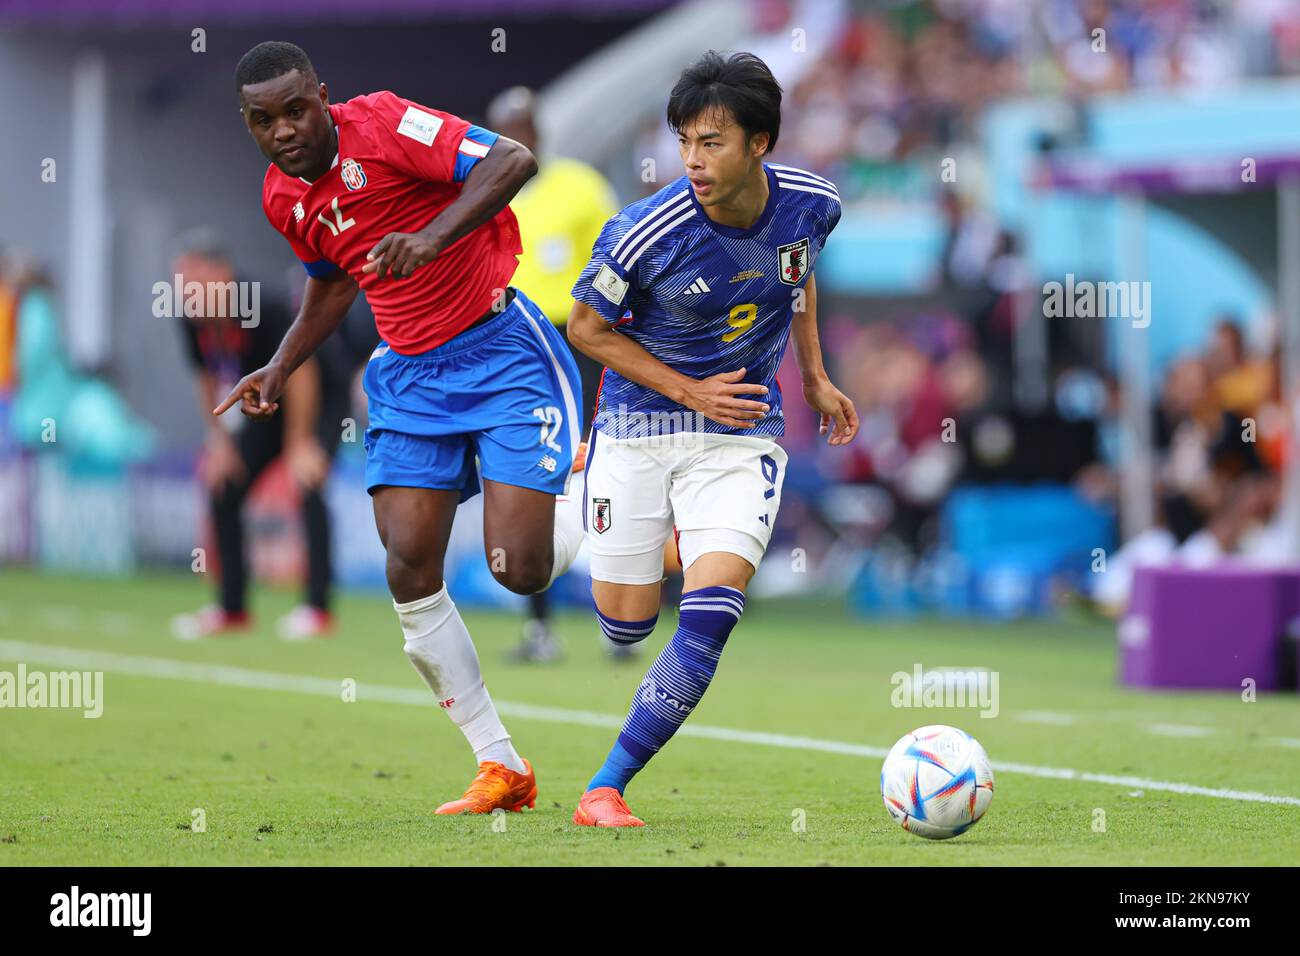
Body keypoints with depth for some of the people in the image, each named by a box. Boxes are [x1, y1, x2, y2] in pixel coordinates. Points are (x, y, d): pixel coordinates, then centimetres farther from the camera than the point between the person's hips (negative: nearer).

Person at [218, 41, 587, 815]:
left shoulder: (382, 124, -15)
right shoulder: (283, 199, 7)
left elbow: (512, 161, -25)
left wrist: (433, 237, -36)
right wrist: (281, 369, 15)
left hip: (503, 350, -7)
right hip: (411, 375, 7)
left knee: (520, 569, -15)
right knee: (410, 571, -7)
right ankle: (501, 769, 4)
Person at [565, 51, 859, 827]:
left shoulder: (813, 204, -10)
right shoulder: (646, 233, -21)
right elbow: (587, 327, -7)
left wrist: (815, 376, 15)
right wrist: (689, 392, -13)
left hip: (742, 435, 1)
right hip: (639, 427, -1)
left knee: (711, 614, -17)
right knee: (627, 625, 6)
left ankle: (607, 789, -7)